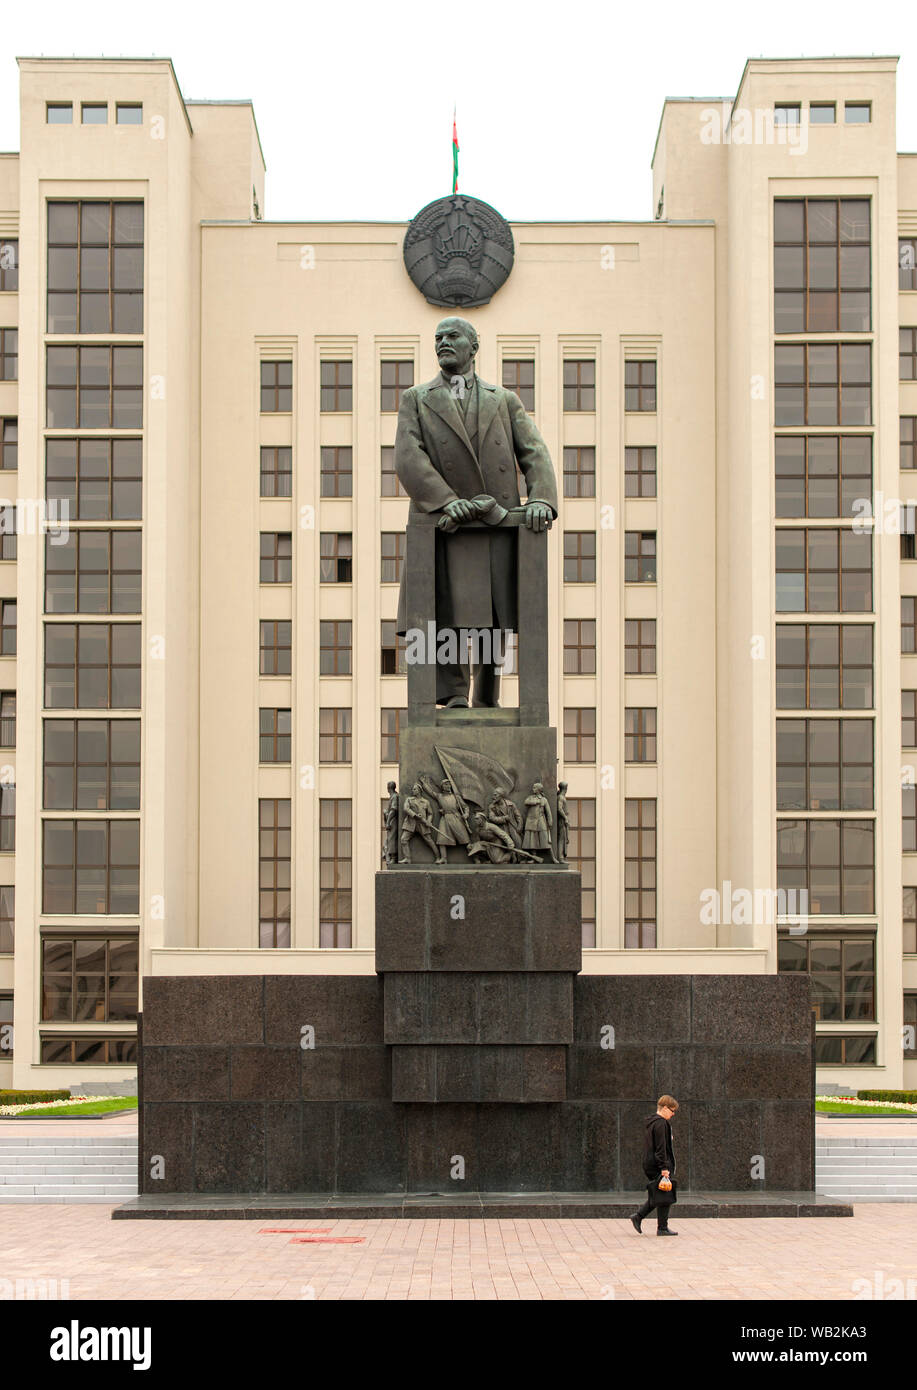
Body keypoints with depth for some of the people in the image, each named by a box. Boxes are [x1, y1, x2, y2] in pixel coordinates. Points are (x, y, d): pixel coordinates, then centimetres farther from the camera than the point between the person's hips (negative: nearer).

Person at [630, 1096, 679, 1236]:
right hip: (658, 1165, -10)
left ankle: (638, 1217, 10)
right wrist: (664, 1167, -21)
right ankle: (662, 1228, 1)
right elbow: (661, 1148, -20)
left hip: (650, 1165, 10)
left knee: (657, 1196, 15)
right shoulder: (661, 1123, -14)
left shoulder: (651, 1122, 17)